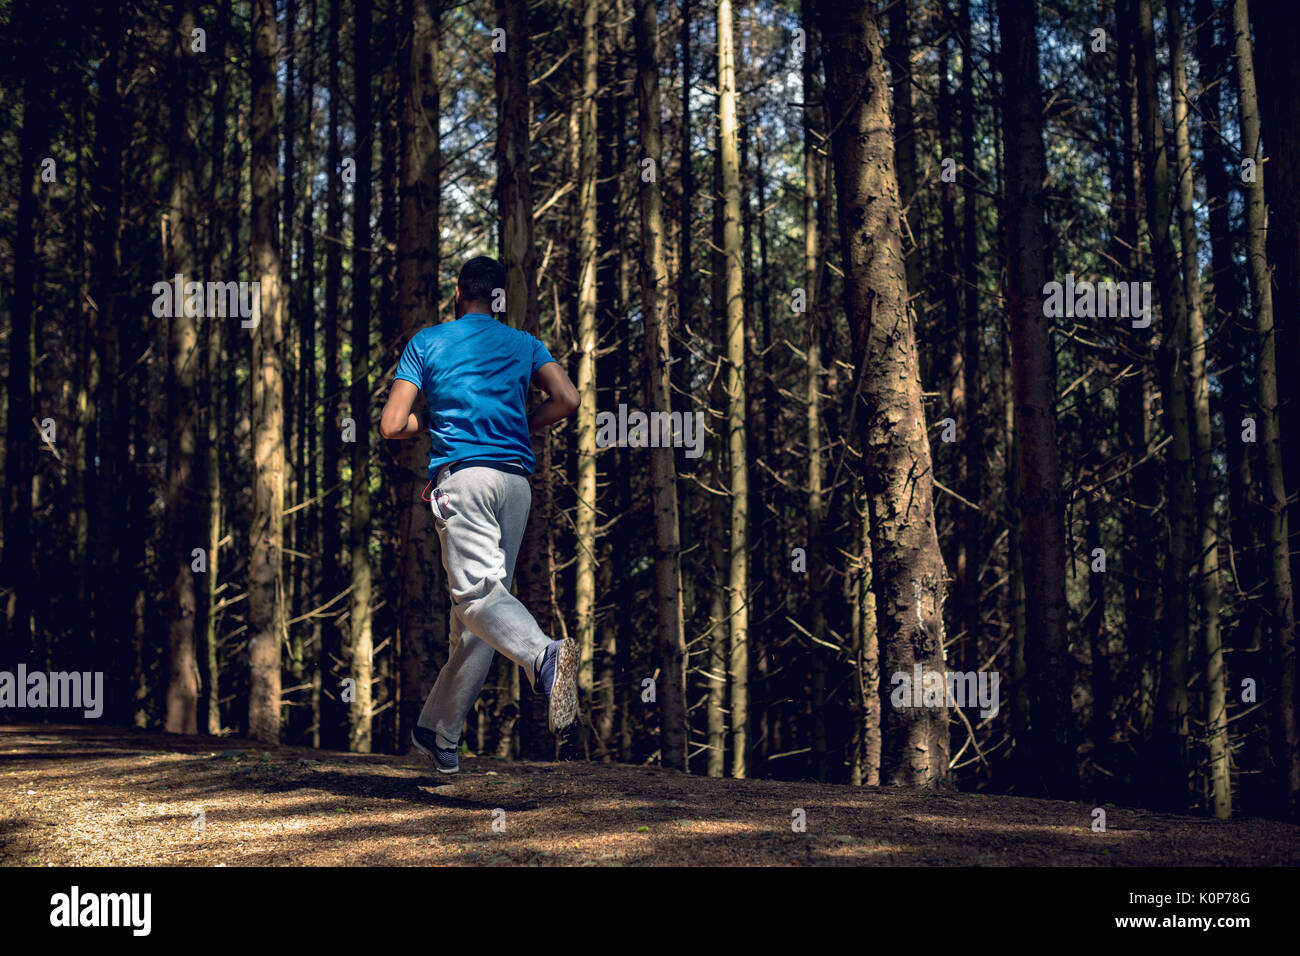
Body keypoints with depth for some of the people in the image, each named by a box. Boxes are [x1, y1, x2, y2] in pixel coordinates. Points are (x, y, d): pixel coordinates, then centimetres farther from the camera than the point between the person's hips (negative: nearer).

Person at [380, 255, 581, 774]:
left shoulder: (427, 342, 11)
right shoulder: (524, 343, 18)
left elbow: (391, 425, 4)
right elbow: (567, 400, 2)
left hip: (462, 474, -4)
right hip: (517, 480, 4)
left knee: (478, 595, -18)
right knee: (483, 601, 8)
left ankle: (543, 655, -49)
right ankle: (440, 735, 16)